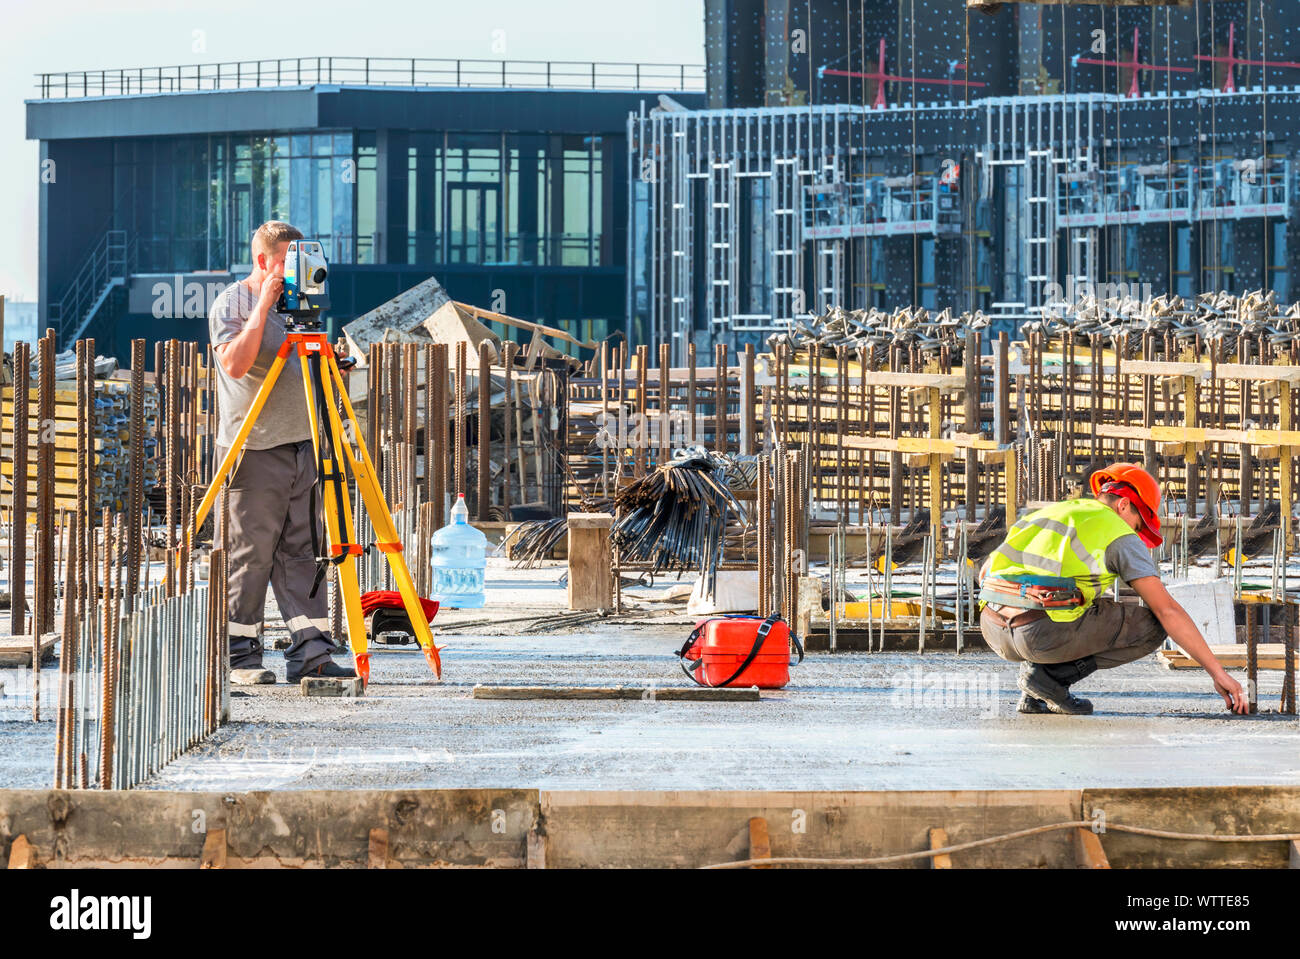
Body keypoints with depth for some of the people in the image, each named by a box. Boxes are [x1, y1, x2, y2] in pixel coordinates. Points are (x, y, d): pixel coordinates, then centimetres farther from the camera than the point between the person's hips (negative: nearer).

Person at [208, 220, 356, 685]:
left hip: (300, 446, 7)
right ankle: (240, 654, 3)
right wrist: (264, 306, -20)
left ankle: (310, 651, 1)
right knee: (249, 554, -4)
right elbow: (236, 363, -22)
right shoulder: (232, 303, -6)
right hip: (252, 449, -7)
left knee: (303, 550, 3)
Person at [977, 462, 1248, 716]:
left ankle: (1035, 697, 15)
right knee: (1153, 626, 8)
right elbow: (1168, 610, 0)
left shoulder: (1048, 513, 28)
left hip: (993, 631, 8)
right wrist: (1218, 673, 0)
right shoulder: (1121, 536, 6)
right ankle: (1053, 674, -1)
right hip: (1045, 635, -8)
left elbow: (986, 573, 31)